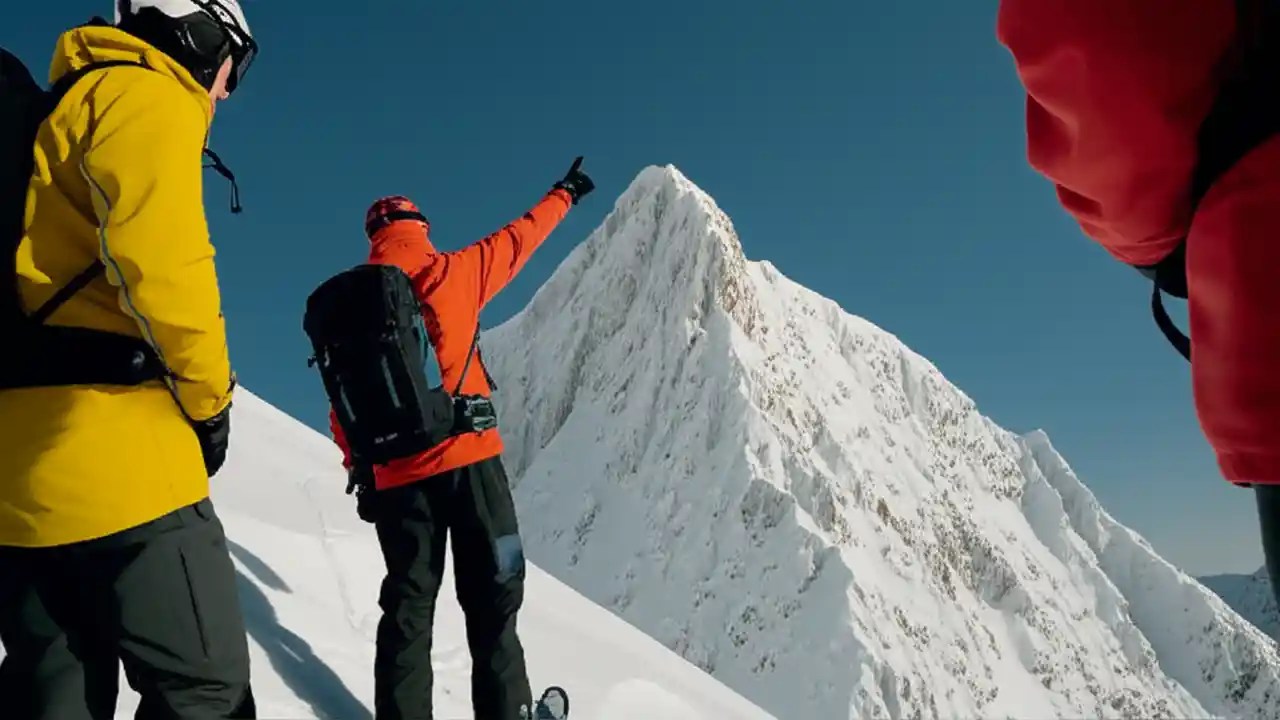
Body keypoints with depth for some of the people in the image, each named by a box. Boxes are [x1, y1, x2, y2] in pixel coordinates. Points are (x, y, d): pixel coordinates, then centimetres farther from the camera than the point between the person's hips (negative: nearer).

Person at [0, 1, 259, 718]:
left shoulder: (69, 106, 28)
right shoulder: (148, 95, -1)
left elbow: (59, 272, 23)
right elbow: (158, 256, -18)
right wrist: (210, 398, -6)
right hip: (112, 449, -10)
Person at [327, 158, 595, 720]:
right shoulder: (452, 273, -1)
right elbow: (516, 241, 14)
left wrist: (358, 469, 20)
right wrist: (564, 195, 31)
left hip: (395, 475, 4)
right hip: (466, 458, -4)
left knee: (407, 604, 12)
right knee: (491, 598, 5)